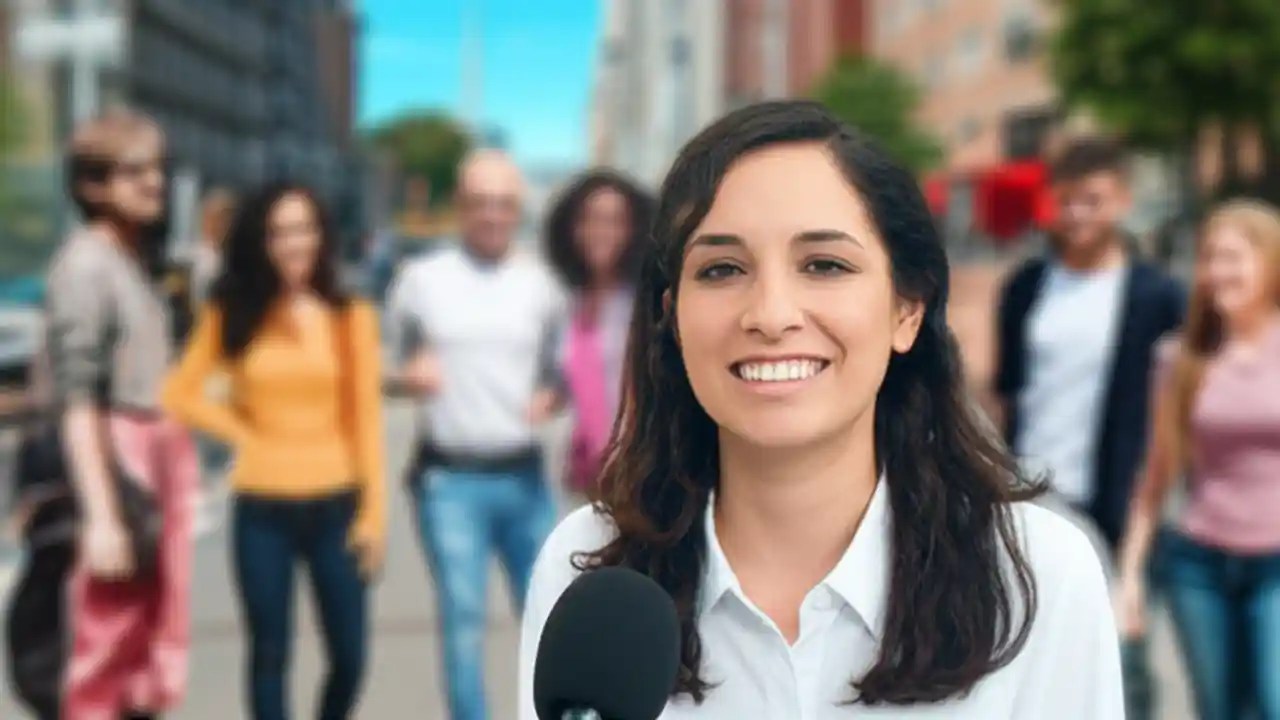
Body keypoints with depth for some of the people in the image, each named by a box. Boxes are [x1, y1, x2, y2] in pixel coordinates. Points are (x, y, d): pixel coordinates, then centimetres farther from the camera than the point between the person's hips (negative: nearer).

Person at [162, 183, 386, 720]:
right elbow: (180, 394, 6)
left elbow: (366, 416, 1)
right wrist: (243, 433, -2)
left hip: (336, 504, 0)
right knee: (270, 653, 8)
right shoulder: (232, 315, 1)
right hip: (262, 509, 0)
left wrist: (375, 509, -2)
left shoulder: (351, 316, 1)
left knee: (350, 653, 3)